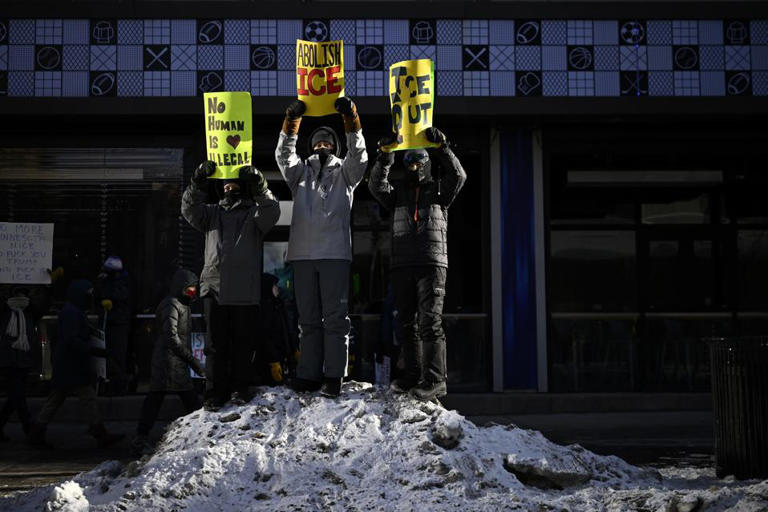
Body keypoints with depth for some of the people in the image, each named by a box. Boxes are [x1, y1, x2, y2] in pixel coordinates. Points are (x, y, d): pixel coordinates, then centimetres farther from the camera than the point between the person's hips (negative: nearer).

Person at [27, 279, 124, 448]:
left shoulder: (74, 312, 18)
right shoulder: (71, 313, -15)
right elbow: (71, 340, -24)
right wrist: (94, 351, -25)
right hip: (72, 367, -11)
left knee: (55, 398, 11)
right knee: (88, 397, -7)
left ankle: (36, 433, 13)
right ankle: (100, 434, -5)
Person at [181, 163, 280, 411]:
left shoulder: (254, 212, 12)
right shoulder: (213, 212, 21)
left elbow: (271, 214, -10)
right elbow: (190, 209, 3)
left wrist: (259, 186, -25)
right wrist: (198, 183, -13)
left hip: (245, 289, -2)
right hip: (214, 286, 2)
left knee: (243, 341, 3)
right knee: (216, 343, 0)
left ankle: (239, 387, 13)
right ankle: (215, 391, 4)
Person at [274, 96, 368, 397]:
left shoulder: (344, 173, 16)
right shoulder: (300, 173, 20)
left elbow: (358, 154, -1)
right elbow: (284, 154, 4)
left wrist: (350, 118, -15)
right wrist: (292, 120, -10)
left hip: (335, 253, -2)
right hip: (303, 254, 2)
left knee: (335, 317, -4)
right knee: (308, 319, 5)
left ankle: (333, 376, -3)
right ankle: (309, 375, 8)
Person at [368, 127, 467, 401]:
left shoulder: (439, 190, 13)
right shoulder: (398, 192, 19)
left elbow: (458, 175, -5)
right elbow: (376, 186, 1)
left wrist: (441, 148, -13)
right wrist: (384, 157, -11)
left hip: (432, 264, -4)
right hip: (401, 265, 4)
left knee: (430, 321, -11)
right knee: (405, 323, 7)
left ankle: (434, 379, -11)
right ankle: (413, 373, 16)